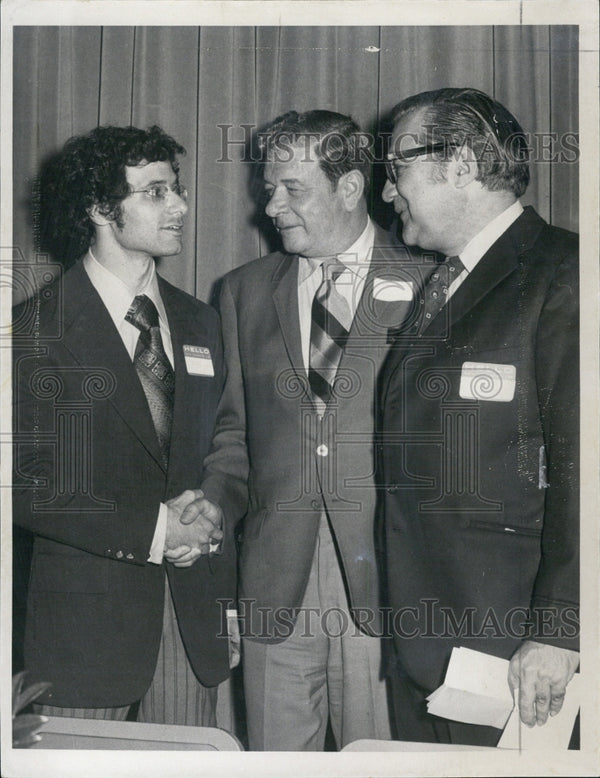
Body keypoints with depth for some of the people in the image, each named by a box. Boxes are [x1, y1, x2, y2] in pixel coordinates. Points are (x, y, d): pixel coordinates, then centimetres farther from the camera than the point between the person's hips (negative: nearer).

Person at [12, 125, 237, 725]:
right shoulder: (36, 330, -7)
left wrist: (227, 596, 9)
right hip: (86, 618, -4)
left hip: (192, 613, 5)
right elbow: (24, 485, -12)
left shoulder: (199, 323, 11)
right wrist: (149, 530, -16)